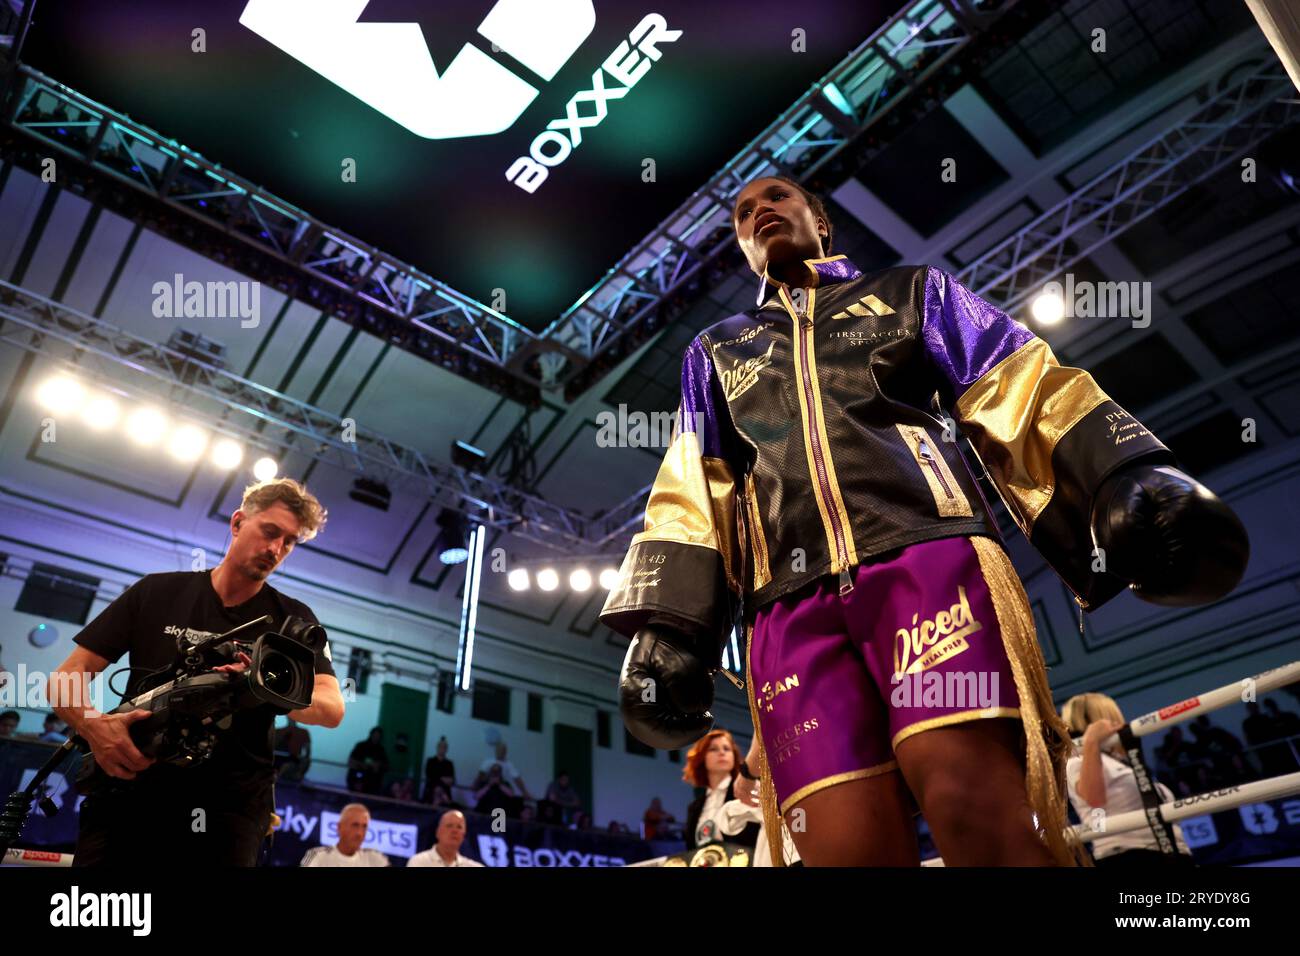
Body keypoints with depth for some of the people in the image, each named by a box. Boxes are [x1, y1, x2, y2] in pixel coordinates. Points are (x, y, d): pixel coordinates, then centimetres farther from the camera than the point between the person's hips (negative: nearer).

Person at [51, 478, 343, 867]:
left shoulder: (294, 619, 3)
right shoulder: (156, 592, 6)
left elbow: (331, 708, -11)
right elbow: (67, 676, 3)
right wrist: (94, 725, -19)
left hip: (229, 809, -1)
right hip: (127, 794, 1)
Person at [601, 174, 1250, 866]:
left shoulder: (910, 293, 27)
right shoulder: (715, 352, 31)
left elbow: (1024, 393, 14)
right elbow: (692, 493, 19)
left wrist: (1131, 482, -4)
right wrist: (666, 623, 5)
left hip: (925, 554, -1)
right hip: (791, 608, 2)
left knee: (976, 808, -25)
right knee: (848, 847, -15)